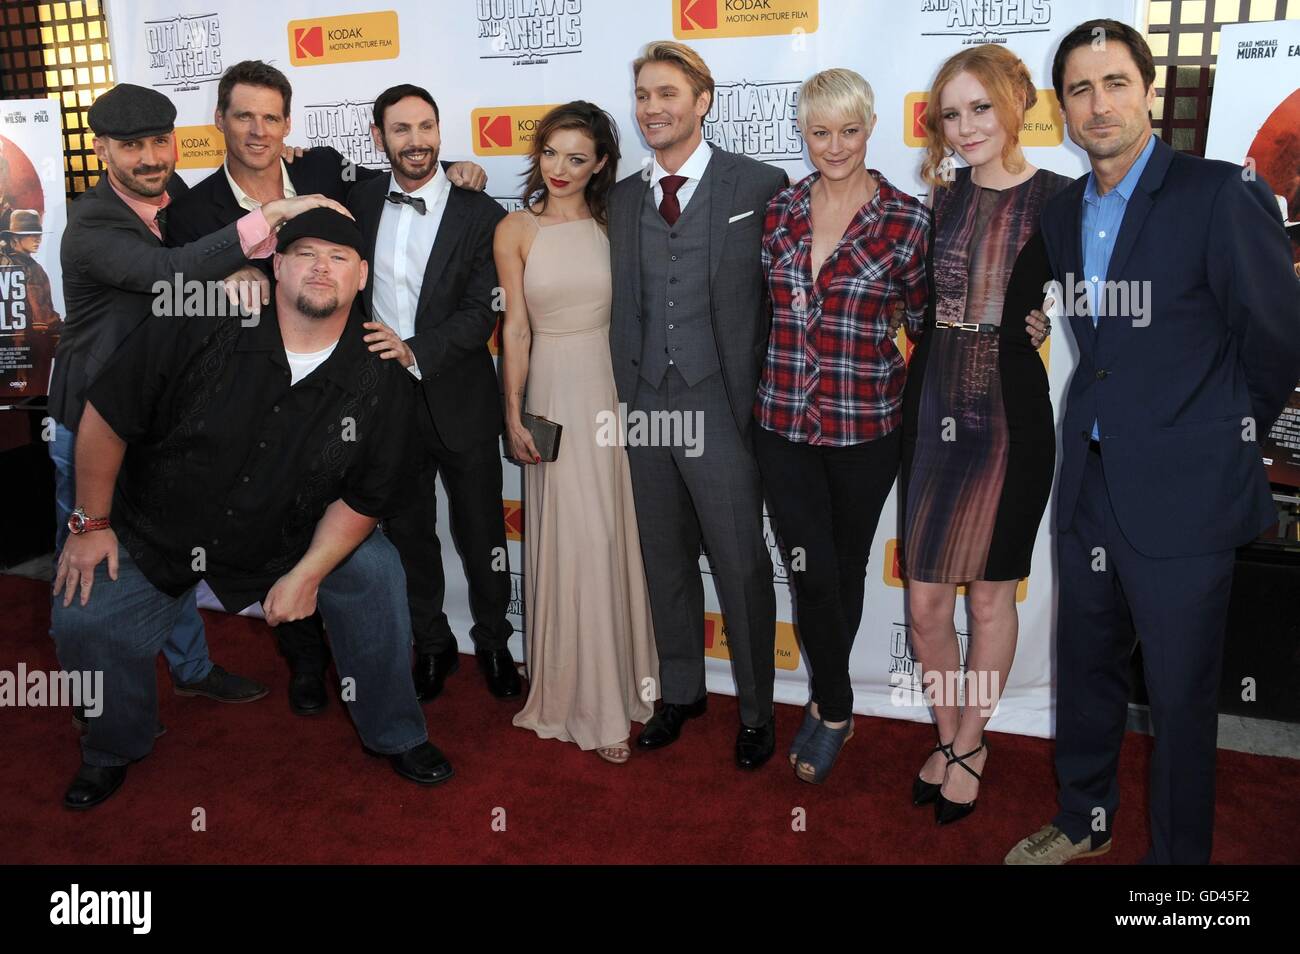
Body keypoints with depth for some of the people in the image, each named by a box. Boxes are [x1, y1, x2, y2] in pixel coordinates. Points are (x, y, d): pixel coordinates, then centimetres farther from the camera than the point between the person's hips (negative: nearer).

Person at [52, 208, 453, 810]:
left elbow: (364, 497, -8)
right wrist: (93, 523, -6)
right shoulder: (201, 328, -23)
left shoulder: (380, 382, -17)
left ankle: (393, 735, 8)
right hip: (154, 533, 0)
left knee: (375, 574, -16)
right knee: (84, 621, -15)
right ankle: (114, 749, 20)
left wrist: (306, 574, -15)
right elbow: (107, 416, -12)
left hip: (285, 537, 1)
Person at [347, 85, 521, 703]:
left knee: (482, 535, 9)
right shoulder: (358, 203, 4)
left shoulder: (479, 214, -6)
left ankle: (493, 642, 31)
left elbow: (480, 314, -13)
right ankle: (431, 645, 34)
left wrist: (415, 350, -25)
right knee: (408, 533, 15)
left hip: (459, 402, -3)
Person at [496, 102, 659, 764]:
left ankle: (619, 681, 27)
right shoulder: (516, 230, 1)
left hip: (612, 388, 2)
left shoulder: (611, 225, 4)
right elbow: (515, 326, 0)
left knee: (614, 538, 9)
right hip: (552, 392, -1)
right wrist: (514, 415, -3)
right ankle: (585, 699, 16)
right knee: (570, 545, 2)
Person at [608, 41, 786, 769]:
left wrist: (759, 401, -5)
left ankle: (756, 709, 23)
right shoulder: (623, 198, 11)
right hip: (645, 404, 5)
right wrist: (625, 395, 6)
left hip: (721, 408, -4)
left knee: (741, 564, 4)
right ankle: (682, 691, 33)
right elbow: (622, 307, 13)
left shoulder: (760, 185, -3)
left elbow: (782, 299, -2)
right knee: (666, 559, 15)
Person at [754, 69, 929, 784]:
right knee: (811, 572, 1)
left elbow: (926, 321, 4)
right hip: (782, 423, 2)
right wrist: (764, 383, 7)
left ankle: (826, 705, 33)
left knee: (846, 568, 12)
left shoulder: (907, 219, -5)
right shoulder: (781, 209, 4)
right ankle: (836, 708, 24)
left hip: (865, 427, -2)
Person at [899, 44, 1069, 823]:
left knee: (990, 594, 11)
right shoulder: (944, 196, 6)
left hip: (1010, 418, -3)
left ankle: (971, 744, 32)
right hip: (932, 414, 4)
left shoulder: (1060, 199, -5)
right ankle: (949, 736, 31)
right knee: (925, 597, 8)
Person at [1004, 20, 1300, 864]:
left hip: (1181, 494, -6)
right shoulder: (1062, 215, 9)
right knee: (1086, 669, 20)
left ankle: (1179, 851, 29)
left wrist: (1222, 438, 2)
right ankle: (1085, 822, 40)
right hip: (1089, 483, 6)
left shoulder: (1222, 195, -11)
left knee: (1180, 693, 8)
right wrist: (1111, 421, 7)